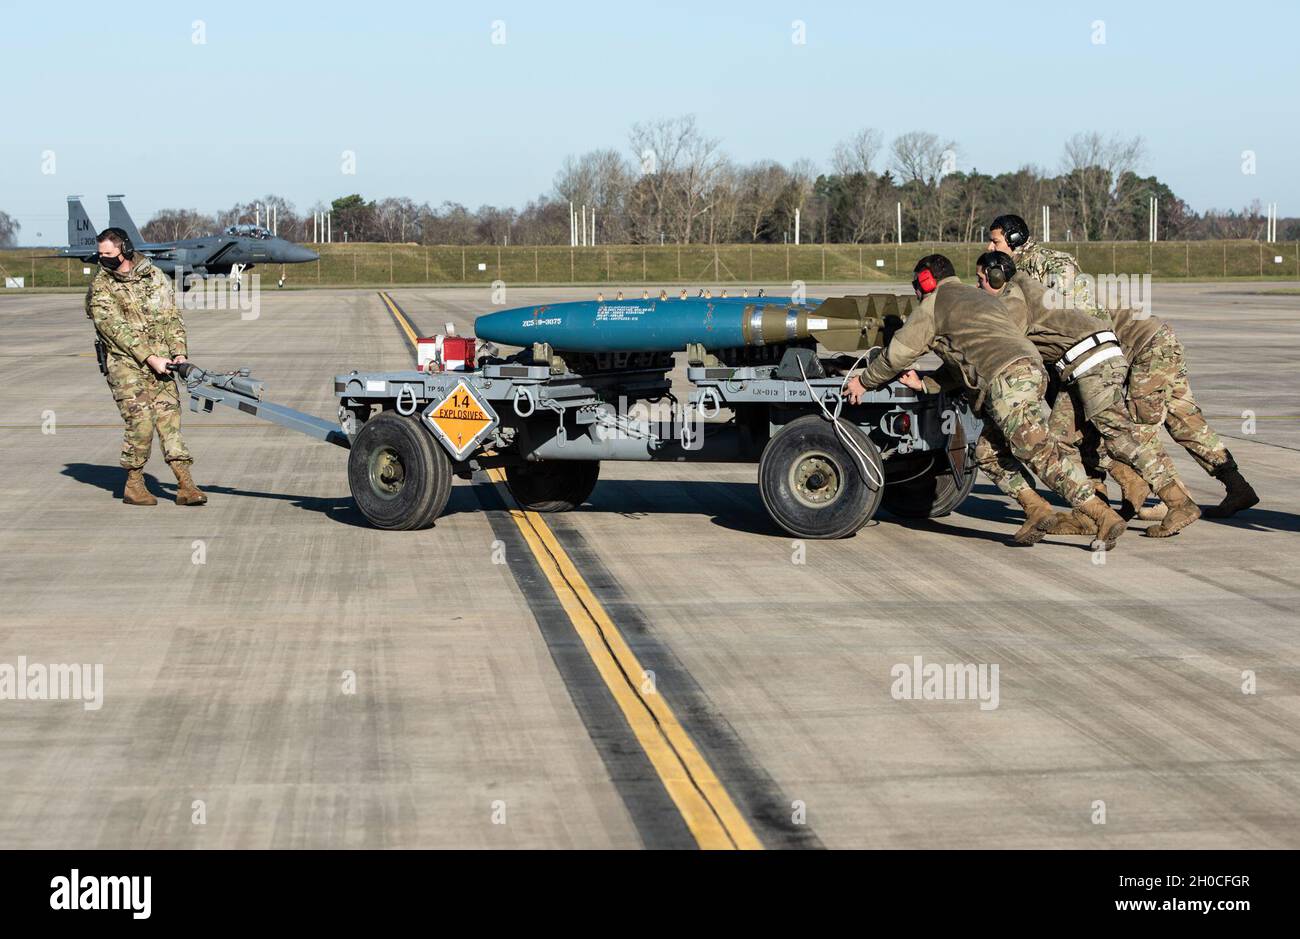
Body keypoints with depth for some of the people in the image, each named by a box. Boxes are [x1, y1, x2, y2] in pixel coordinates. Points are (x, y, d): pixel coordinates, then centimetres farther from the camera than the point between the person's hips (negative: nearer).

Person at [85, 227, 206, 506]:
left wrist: (178, 352, -5)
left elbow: (172, 316, 8)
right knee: (140, 422, -10)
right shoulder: (100, 289, -5)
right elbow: (118, 331, -12)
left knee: (169, 416, -4)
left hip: (158, 362, 3)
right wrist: (150, 358, -18)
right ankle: (134, 485, 6)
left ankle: (185, 486, -6)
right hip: (125, 363, -3)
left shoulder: (154, 276, 6)